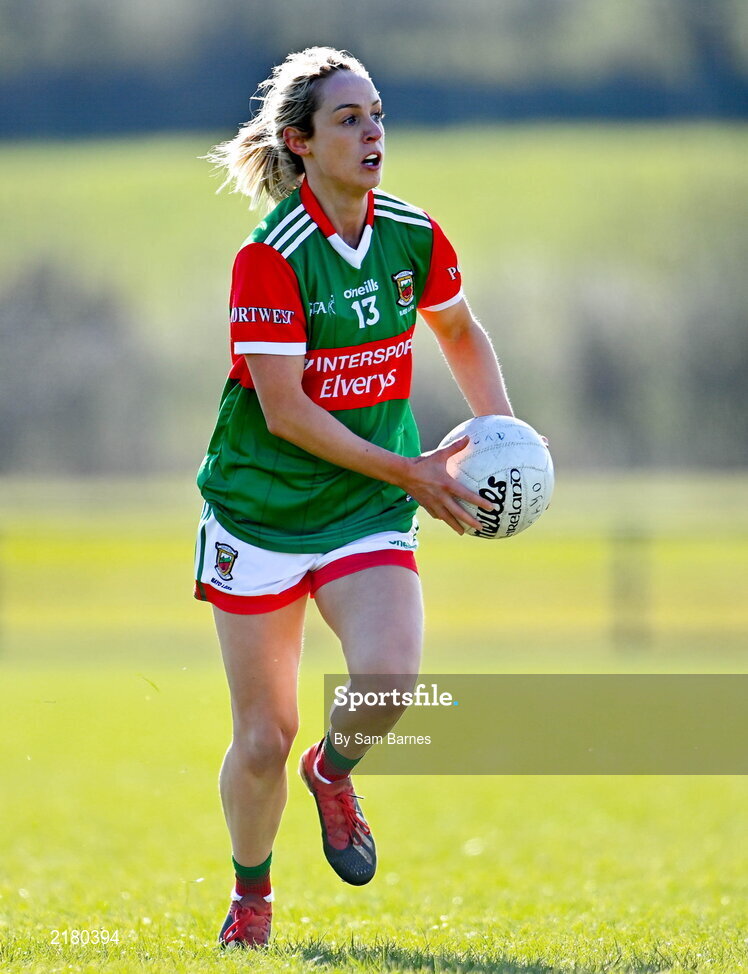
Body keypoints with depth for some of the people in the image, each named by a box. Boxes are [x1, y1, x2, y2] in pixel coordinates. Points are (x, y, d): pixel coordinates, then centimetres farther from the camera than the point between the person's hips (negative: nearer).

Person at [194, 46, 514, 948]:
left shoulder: (415, 238, -2)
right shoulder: (269, 256, -17)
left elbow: (461, 334, 19)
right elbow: (285, 410, -18)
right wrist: (409, 470, -19)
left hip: (369, 512, 3)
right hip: (259, 509, -3)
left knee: (390, 676, -25)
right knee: (263, 739, 1)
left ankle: (333, 771, 10)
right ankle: (250, 894, 30)